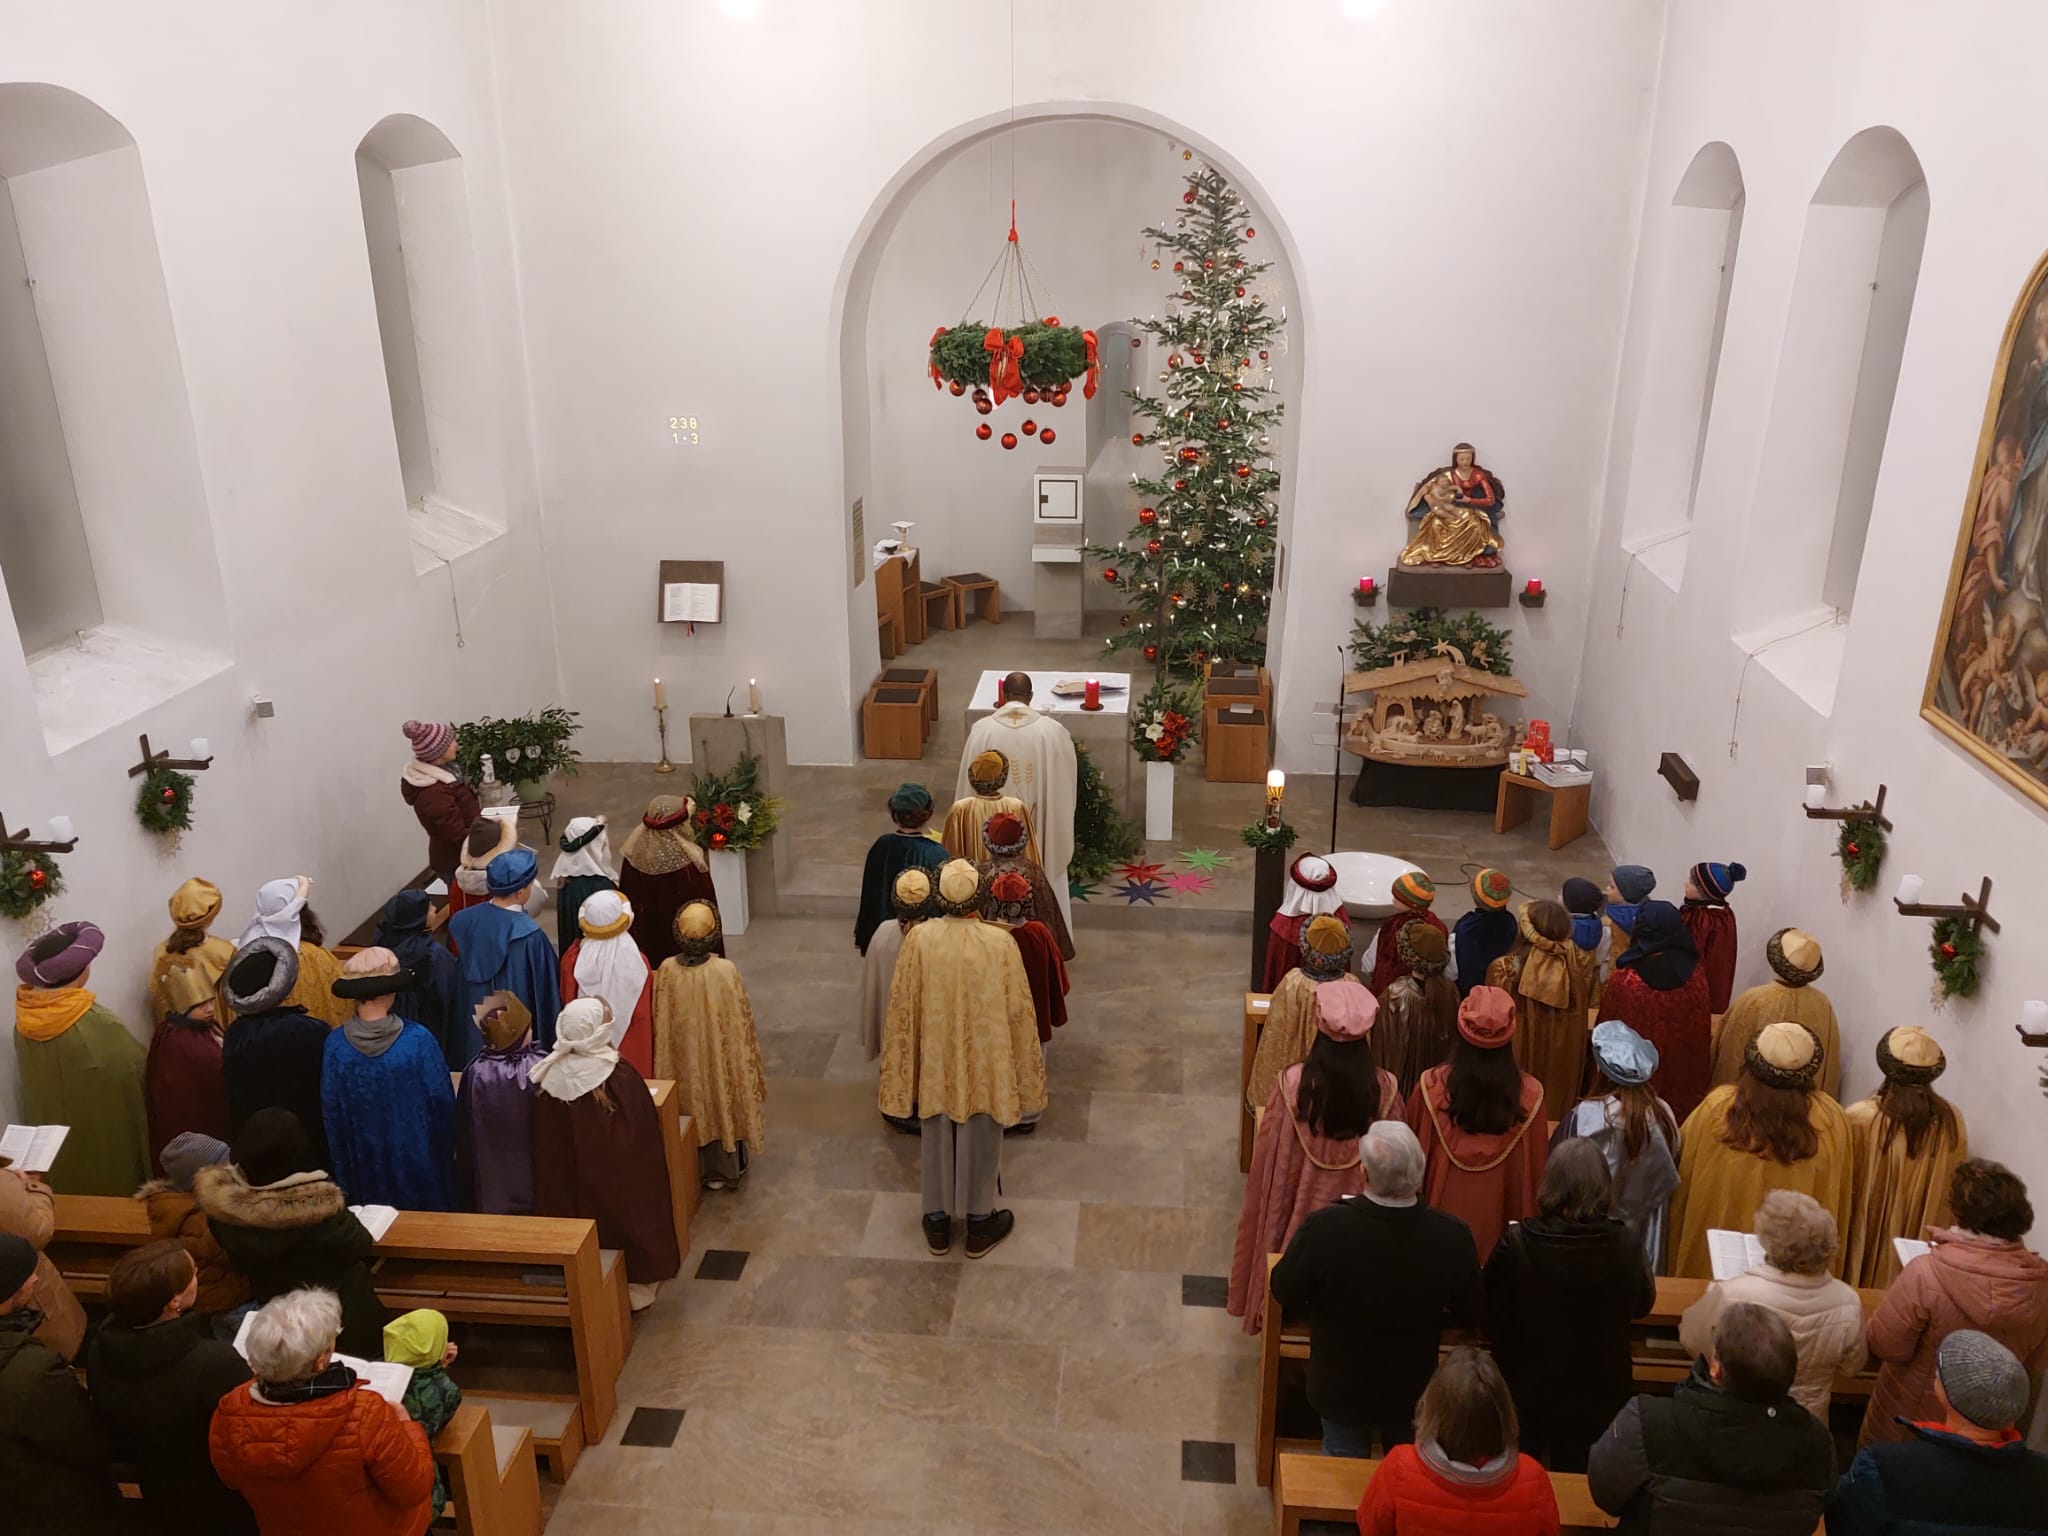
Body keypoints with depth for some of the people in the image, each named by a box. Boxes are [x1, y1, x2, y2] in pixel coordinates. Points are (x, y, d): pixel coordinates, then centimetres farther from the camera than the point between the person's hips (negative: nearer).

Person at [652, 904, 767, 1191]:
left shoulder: (667, 970, -18)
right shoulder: (725, 970, -25)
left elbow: (660, 1023, -5)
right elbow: (741, 1021, -15)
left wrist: (668, 1055, 12)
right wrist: (749, 1056, 1)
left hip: (684, 1056, 2)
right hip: (721, 1055, -2)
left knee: (692, 1107, 22)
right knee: (722, 1103, 19)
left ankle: (697, 1168, 39)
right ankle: (726, 1169, 36)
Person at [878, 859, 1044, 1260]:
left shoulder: (918, 938, -16)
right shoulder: (1000, 942, -20)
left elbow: (901, 1005, -8)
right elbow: (1018, 1010, -11)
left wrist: (899, 1059, 6)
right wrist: (1025, 1060, 4)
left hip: (934, 1061, 1)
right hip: (984, 1061, -1)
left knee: (936, 1138, 19)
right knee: (979, 1140, 17)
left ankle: (937, 1221, 34)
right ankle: (979, 1224, 32)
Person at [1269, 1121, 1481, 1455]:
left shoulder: (1323, 1228, -33)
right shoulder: (1453, 1236, -27)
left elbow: (1284, 1293, -16)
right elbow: (1469, 1314, -9)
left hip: (1341, 1387, -1)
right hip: (1414, 1390, 1)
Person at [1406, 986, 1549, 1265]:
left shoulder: (1431, 1087, -18)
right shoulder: (1529, 1094, -18)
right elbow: (1536, 1167, -6)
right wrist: (1527, 1221, 10)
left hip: (1443, 1209, 0)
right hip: (1498, 1217, 0)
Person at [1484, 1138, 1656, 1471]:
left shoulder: (1516, 1243, -24)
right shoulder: (1624, 1244, -20)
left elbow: (1490, 1313, -9)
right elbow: (1642, 1304, 1)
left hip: (1525, 1390, -1)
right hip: (1598, 1394, 1)